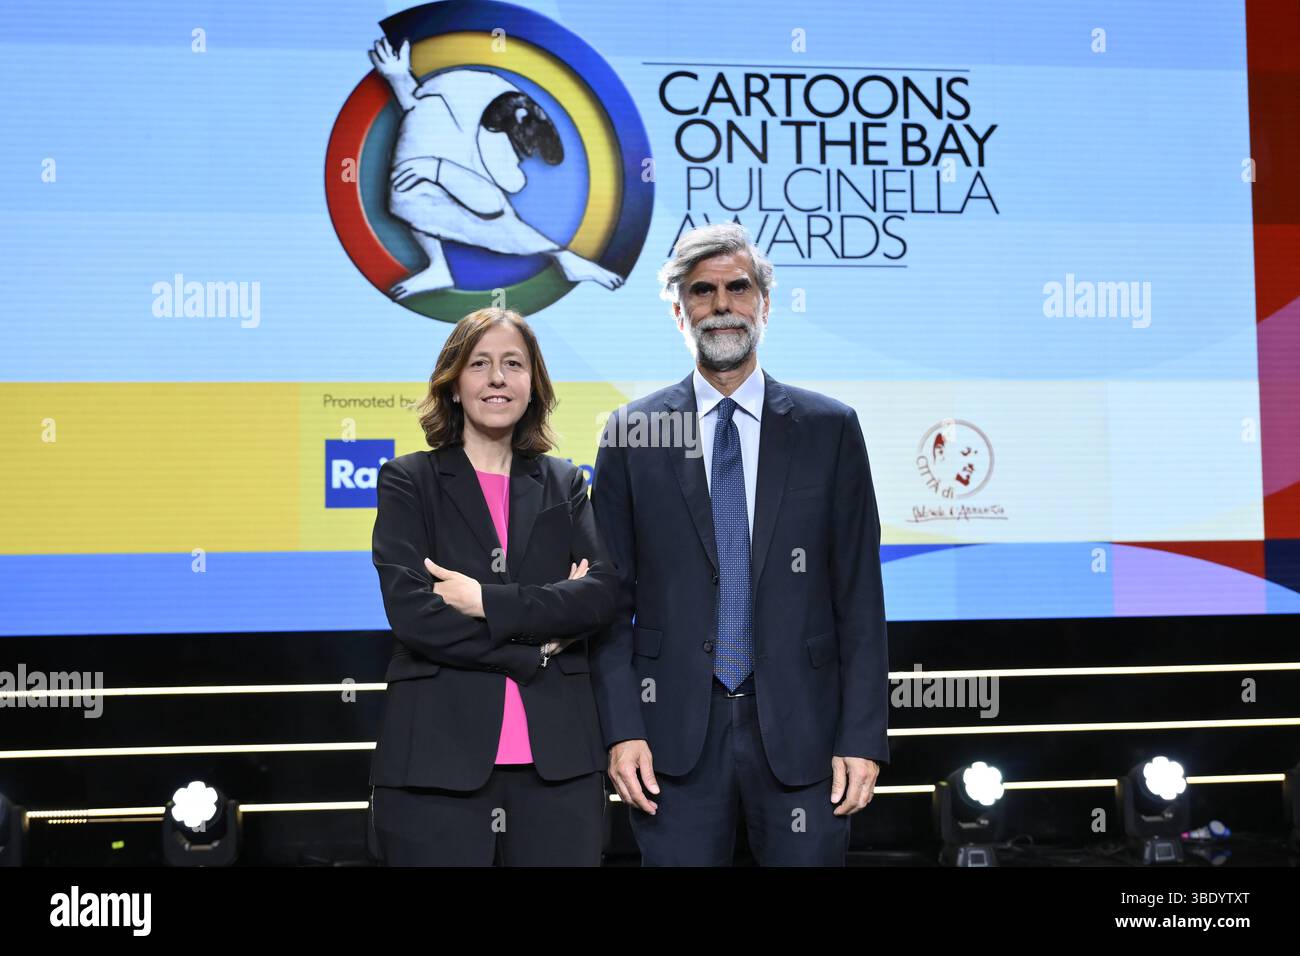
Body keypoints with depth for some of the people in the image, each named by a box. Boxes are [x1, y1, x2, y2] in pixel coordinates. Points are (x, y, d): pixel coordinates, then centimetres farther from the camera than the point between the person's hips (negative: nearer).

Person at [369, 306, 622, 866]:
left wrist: (487, 601, -11)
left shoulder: (565, 485, 14)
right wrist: (538, 642, -6)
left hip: (558, 755, 2)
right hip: (437, 755, -2)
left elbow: (603, 595, -2)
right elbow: (410, 611, -8)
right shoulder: (409, 481, 6)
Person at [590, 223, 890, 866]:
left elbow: (859, 596, 3)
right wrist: (621, 730, -5)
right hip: (676, 738, 0)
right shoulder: (632, 433, 5)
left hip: (801, 731, 0)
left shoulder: (829, 429, 5)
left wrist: (863, 736, -3)